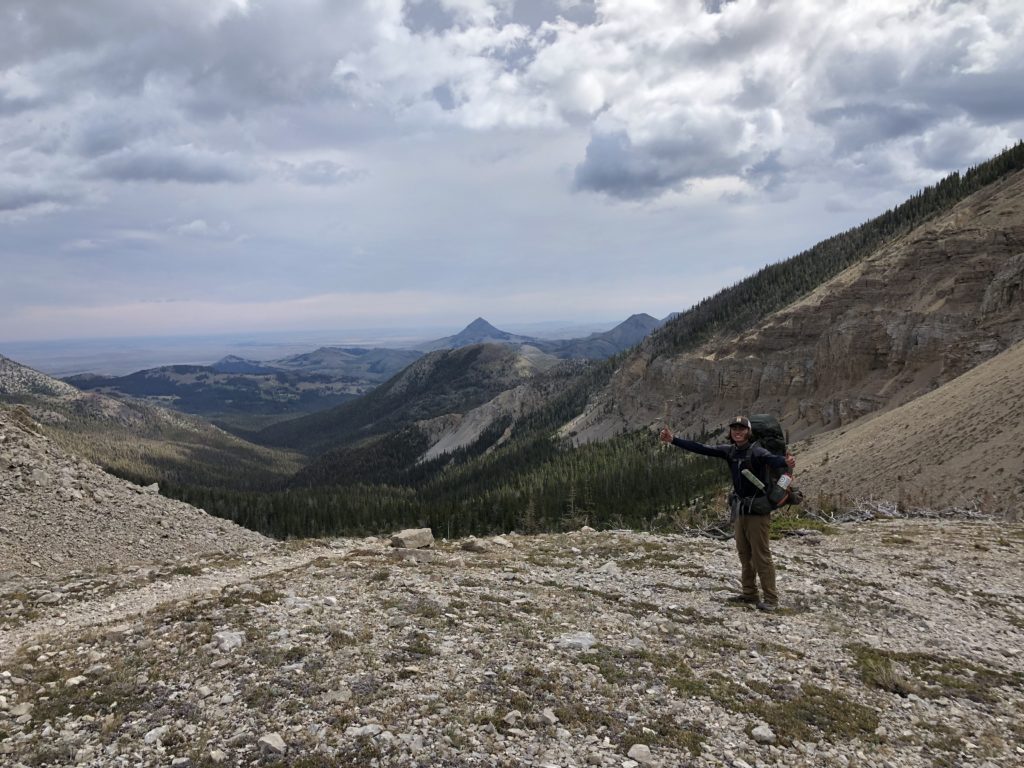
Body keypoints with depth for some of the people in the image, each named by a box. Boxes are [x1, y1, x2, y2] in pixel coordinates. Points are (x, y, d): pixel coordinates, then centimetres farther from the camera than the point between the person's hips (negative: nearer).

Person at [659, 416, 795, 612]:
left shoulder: (756, 450, -17)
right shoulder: (729, 451, 3)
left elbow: (771, 458, -38)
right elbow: (701, 449, 5)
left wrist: (786, 463, -61)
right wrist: (673, 440, 3)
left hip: (757, 509, -7)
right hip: (739, 509, 7)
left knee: (761, 556, -4)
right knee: (744, 555, 13)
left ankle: (771, 599, 4)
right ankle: (749, 594, 23)